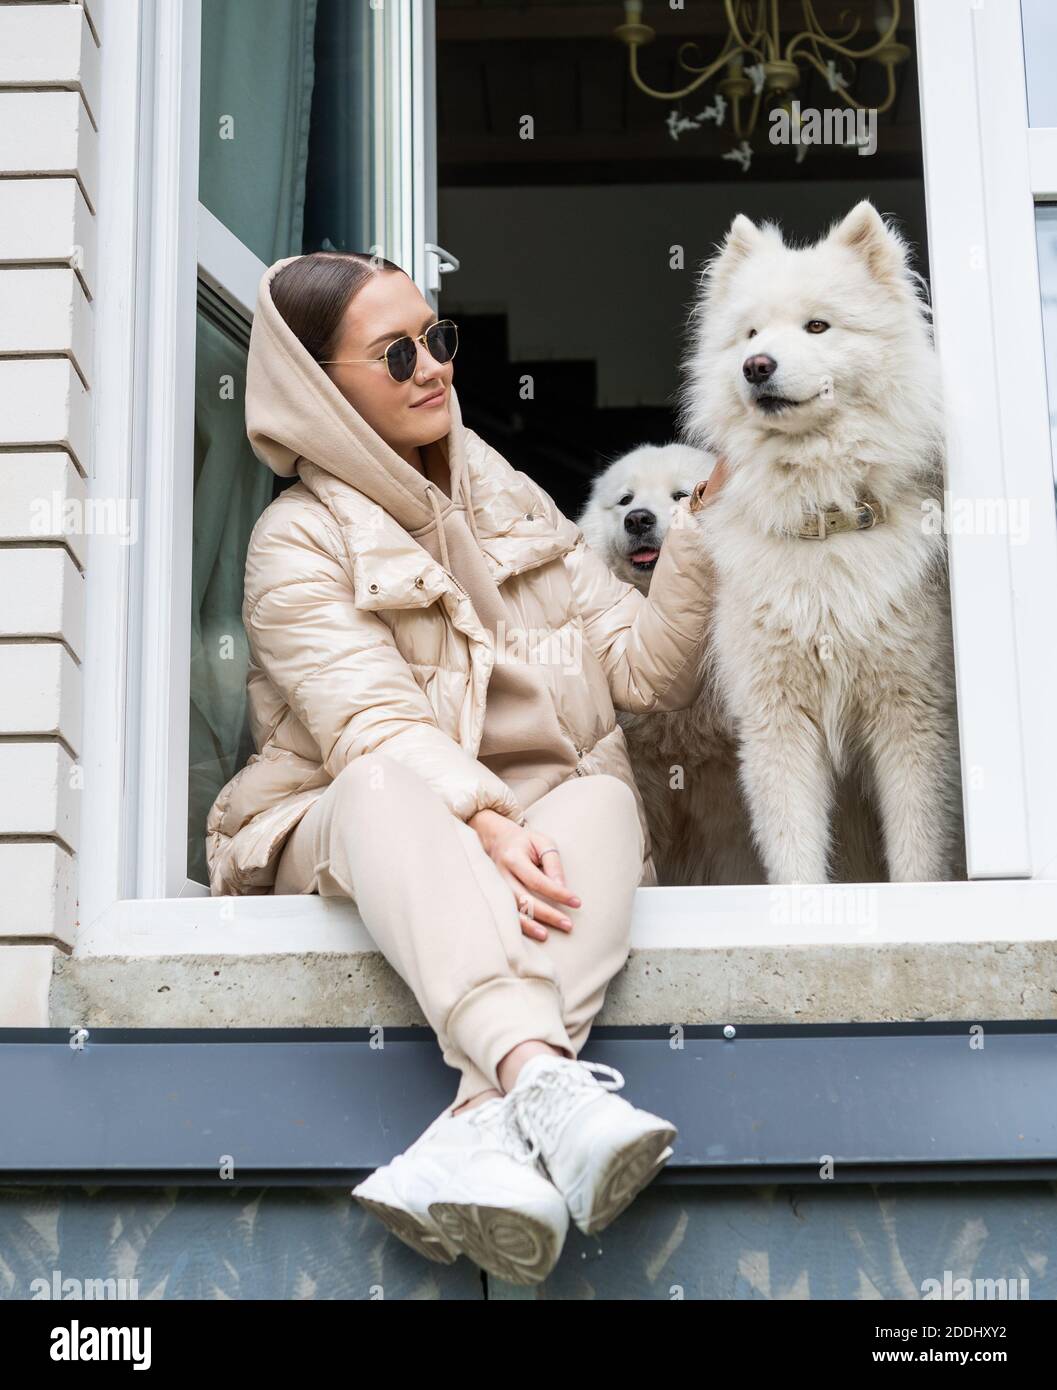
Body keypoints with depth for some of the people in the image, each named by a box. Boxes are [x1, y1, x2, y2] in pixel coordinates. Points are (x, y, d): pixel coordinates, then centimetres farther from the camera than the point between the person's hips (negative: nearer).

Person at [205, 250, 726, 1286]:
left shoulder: (511, 503, 18)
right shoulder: (299, 541, 0)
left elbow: (650, 671, 12)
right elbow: (374, 729, -18)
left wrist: (702, 529, -1)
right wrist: (483, 825, -36)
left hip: (537, 822, 4)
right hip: (360, 835, -3)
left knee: (605, 798, -30)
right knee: (385, 786, -37)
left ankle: (478, 1133, -52)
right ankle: (544, 1082, -59)